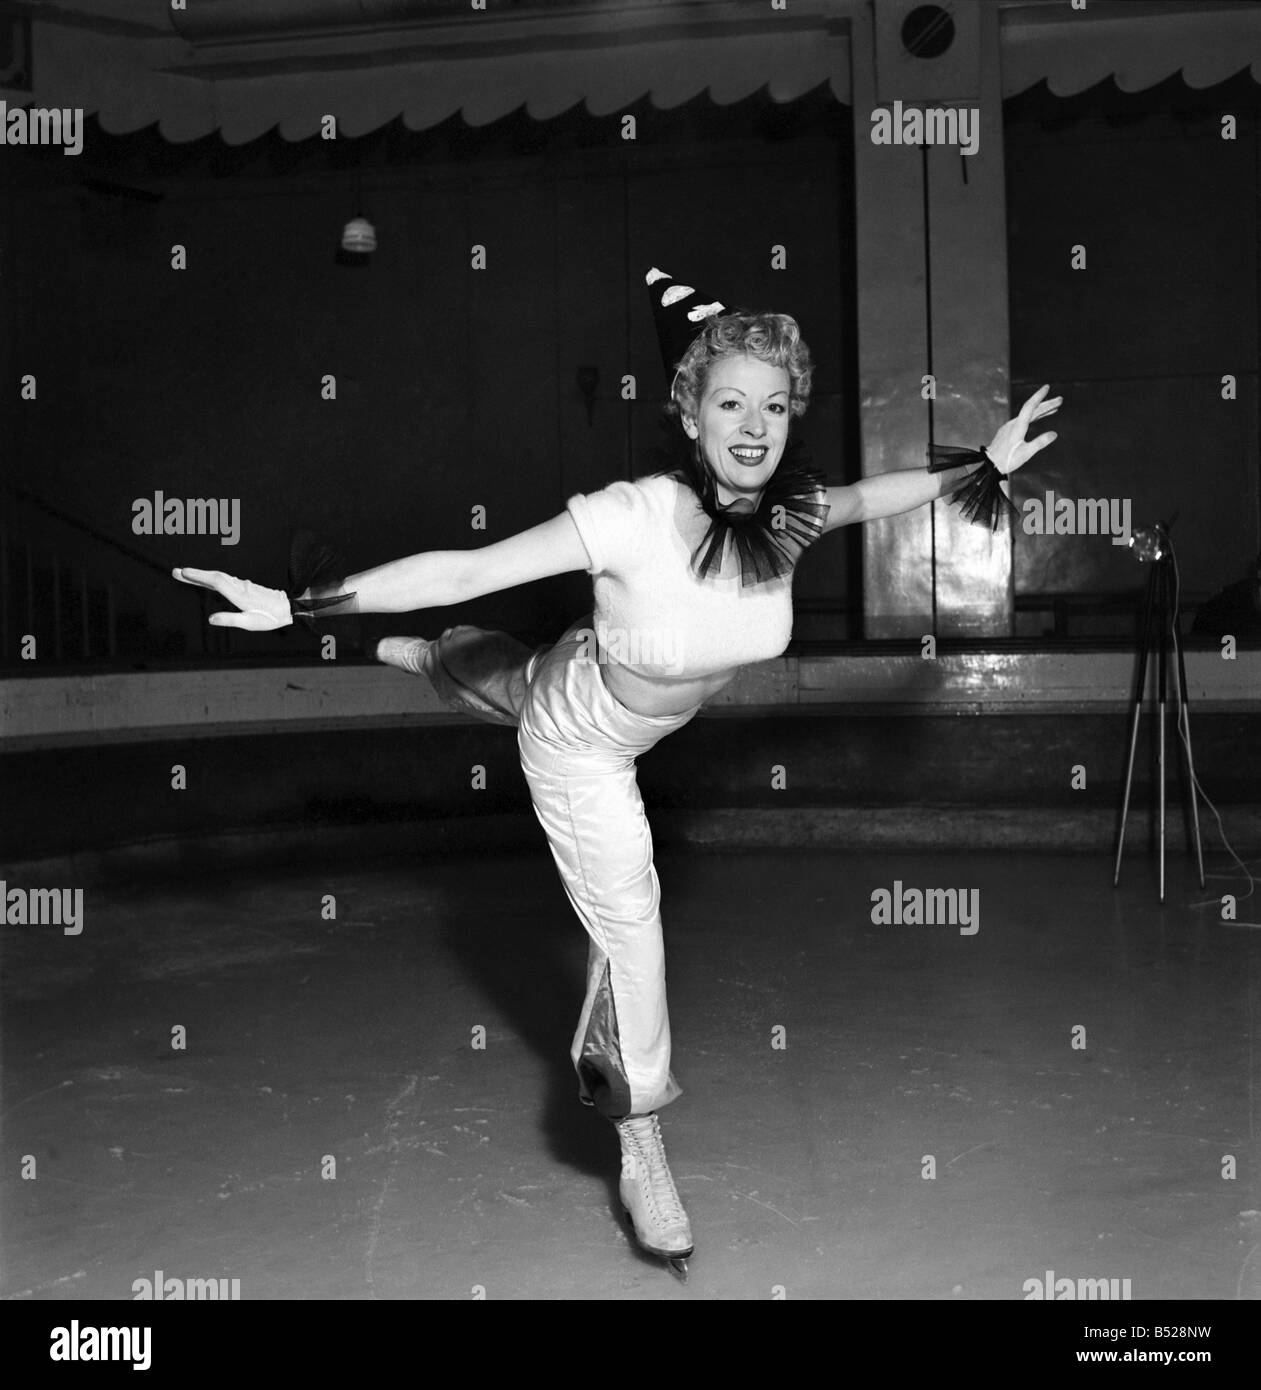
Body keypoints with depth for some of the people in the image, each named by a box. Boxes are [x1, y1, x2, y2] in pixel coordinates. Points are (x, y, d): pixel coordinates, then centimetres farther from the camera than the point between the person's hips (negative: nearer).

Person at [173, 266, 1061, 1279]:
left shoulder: (793, 512, -24)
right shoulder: (635, 519, -40)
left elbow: (880, 494, 0)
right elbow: (463, 571, -36)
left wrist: (987, 465, 9)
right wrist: (293, 606, -38)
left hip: (638, 721, 5)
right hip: (578, 744, -5)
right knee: (630, 924, 3)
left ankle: (417, 659, 71)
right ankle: (644, 1158, 25)